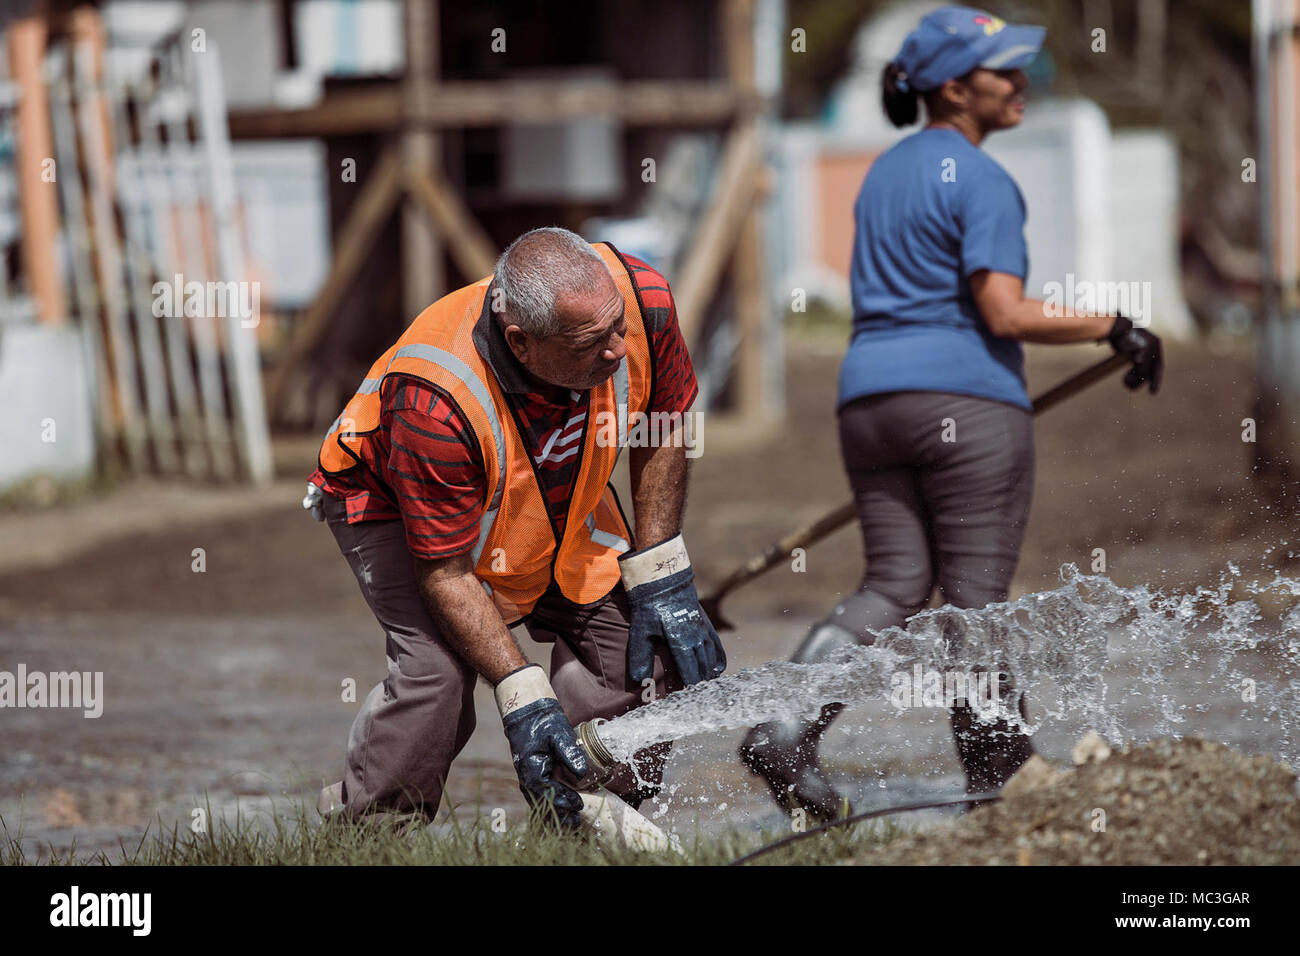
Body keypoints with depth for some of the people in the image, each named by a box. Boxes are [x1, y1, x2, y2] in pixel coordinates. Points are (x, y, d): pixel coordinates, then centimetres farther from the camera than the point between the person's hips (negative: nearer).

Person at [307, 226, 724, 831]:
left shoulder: (642, 301, -31)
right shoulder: (435, 401, -43)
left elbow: (660, 432, -8)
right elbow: (446, 573, -31)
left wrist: (660, 579, -9)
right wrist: (523, 698, -35)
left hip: (558, 496, 5)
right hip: (393, 503, -5)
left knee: (643, 653, -7)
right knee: (439, 667, -27)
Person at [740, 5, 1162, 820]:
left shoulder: (886, 173, 18)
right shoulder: (981, 181, -9)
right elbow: (1005, 314, -17)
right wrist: (1115, 329, -10)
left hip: (869, 398, 7)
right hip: (967, 398, -7)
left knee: (893, 589, 6)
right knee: (976, 598, -1)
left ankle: (783, 730, -11)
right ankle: (998, 769, 4)